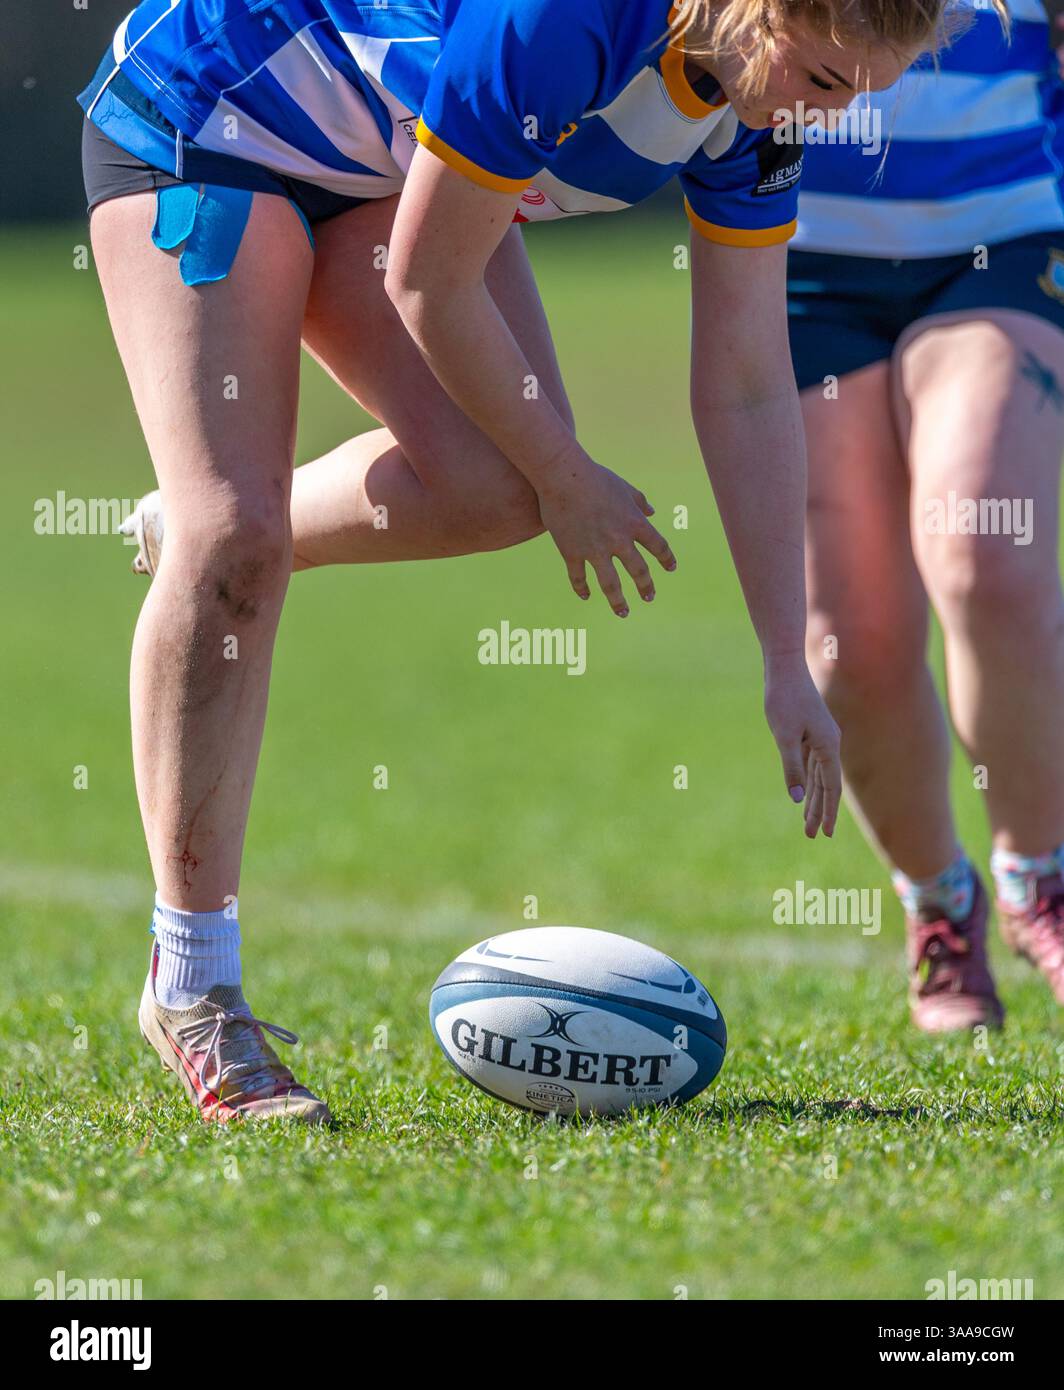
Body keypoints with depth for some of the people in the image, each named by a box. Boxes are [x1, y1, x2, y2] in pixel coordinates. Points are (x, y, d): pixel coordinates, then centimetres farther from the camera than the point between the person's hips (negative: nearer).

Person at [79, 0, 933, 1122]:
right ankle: (190, 991, -9)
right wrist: (567, 478, -14)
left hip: (391, 165, 7)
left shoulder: (760, 109, -13)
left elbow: (748, 390, -6)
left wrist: (789, 666, -7)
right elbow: (427, 287, -26)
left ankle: (253, 539, 16)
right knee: (231, 536, -16)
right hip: (201, 114, -7)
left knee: (495, 481, -16)